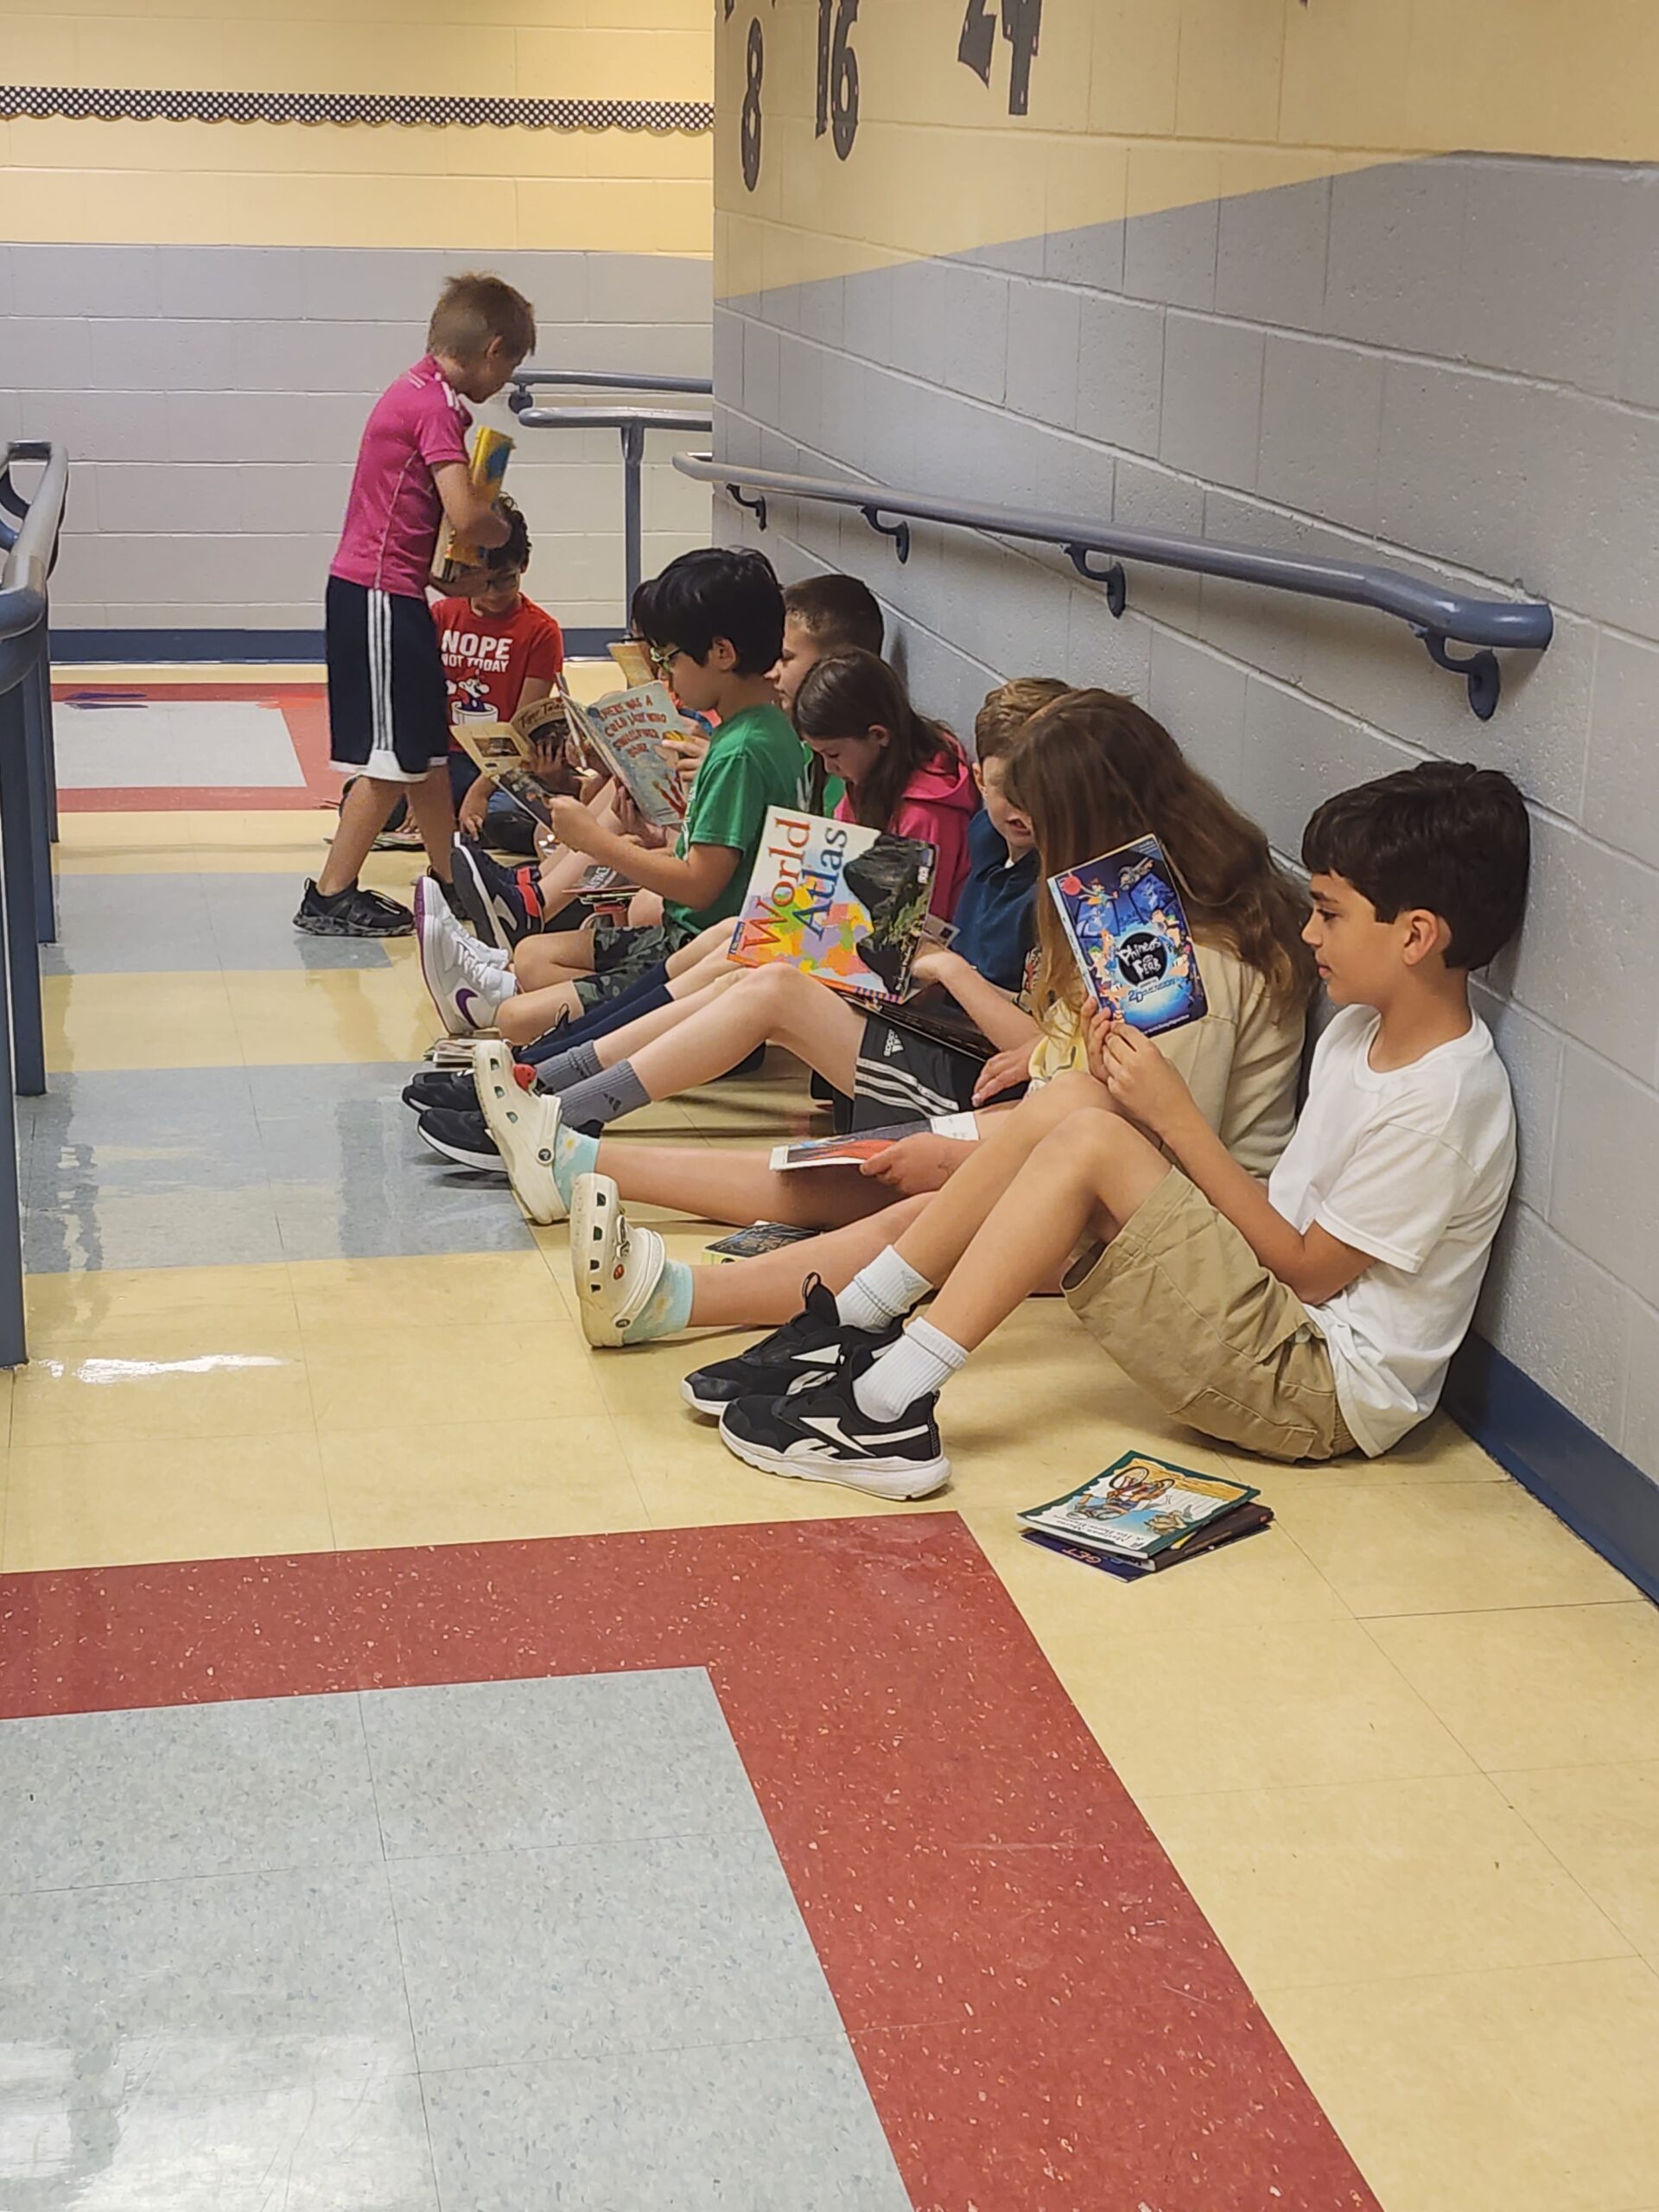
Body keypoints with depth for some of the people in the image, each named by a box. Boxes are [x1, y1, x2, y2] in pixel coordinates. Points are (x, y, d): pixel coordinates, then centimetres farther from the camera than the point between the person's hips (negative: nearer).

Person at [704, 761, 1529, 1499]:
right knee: (1069, 1101, -5)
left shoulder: (1439, 1103, -19)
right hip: (1270, 1301, 9)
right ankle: (853, 1326, -2)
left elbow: (1309, 1269, -16)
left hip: (1322, 1389, -9)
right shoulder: (1363, 1028, 9)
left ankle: (887, 1409, -21)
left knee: (1088, 1141, -22)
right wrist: (1146, 1107, -4)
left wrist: (1177, 1119, -15)